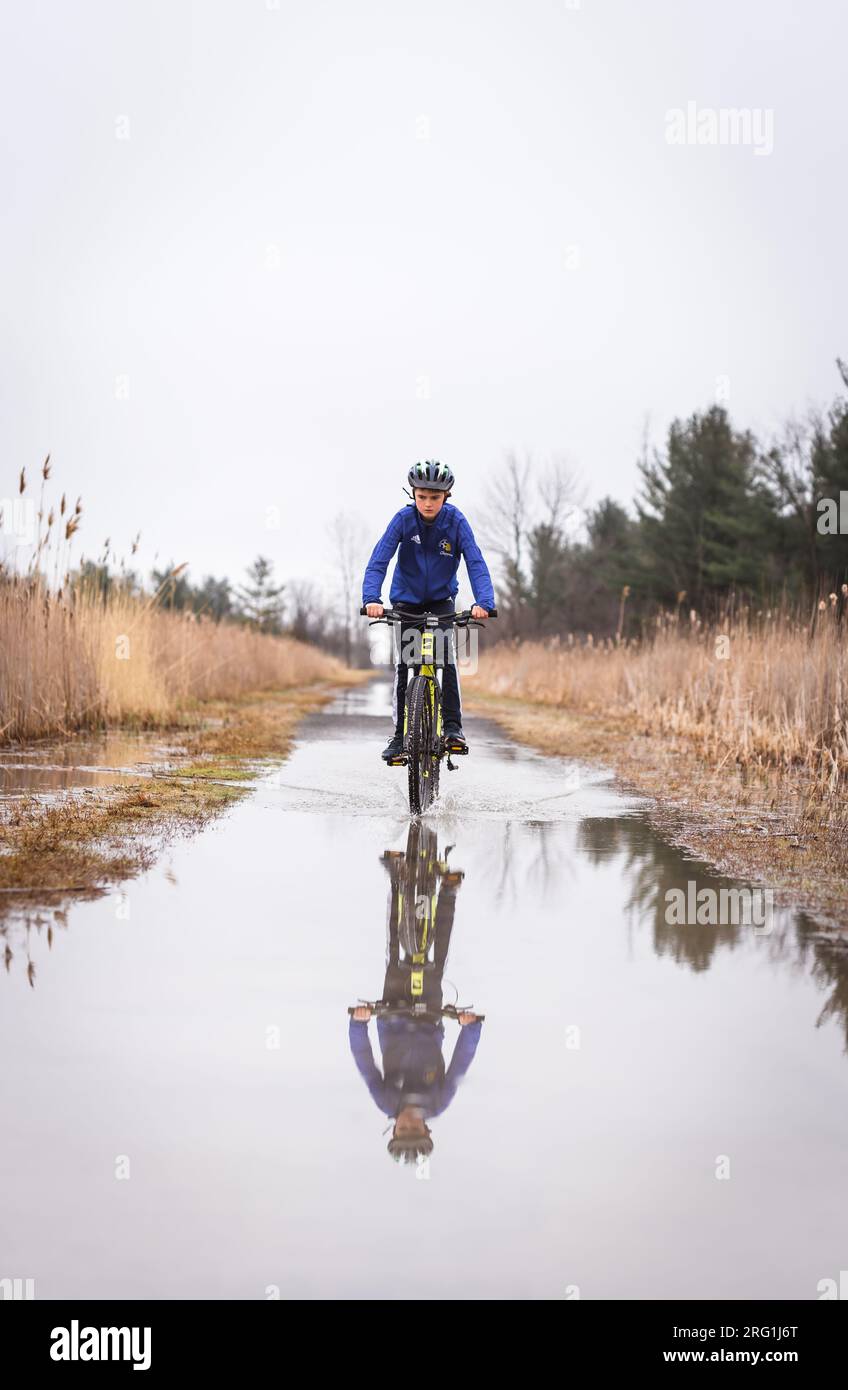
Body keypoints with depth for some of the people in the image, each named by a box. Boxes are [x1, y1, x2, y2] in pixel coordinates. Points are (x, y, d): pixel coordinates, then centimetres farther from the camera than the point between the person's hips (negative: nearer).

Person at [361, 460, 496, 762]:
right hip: (406, 601, 0)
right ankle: (400, 735, 3)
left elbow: (475, 562, -24)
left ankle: (452, 726, -17)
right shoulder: (404, 518, -19)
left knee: (445, 657, -20)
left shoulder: (456, 521, -18)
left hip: (441, 600, 0)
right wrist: (371, 598, -40)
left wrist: (483, 602, -40)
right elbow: (379, 559, -24)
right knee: (405, 665, -4)